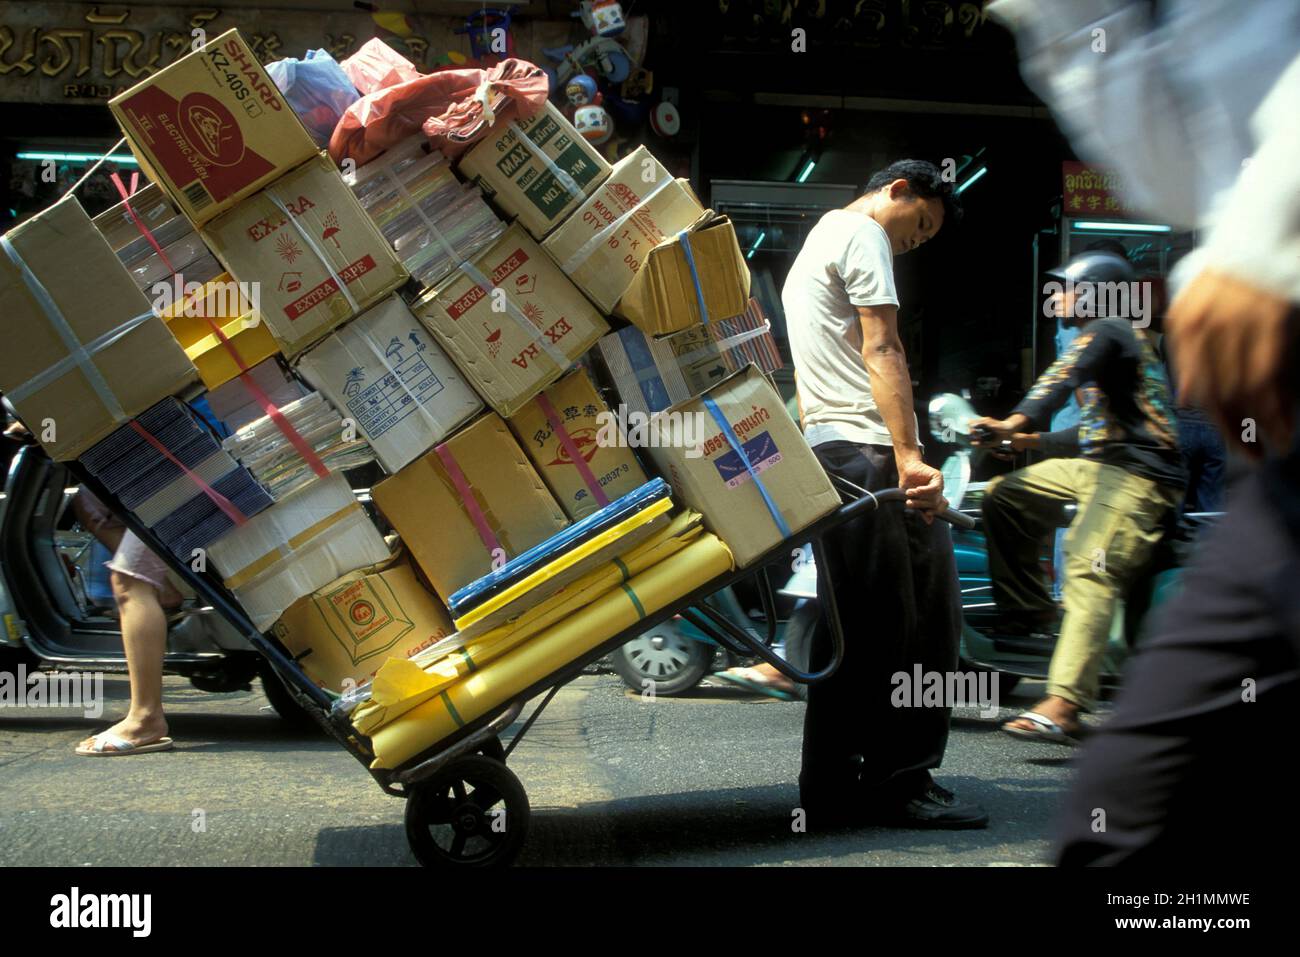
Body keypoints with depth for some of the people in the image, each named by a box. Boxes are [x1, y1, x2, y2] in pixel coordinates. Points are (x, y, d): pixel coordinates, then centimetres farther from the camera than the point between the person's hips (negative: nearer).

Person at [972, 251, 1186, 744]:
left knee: (1090, 572, -26)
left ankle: (1063, 707, -39)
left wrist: (1014, 424, -38)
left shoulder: (1105, 331, -4)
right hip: (1099, 463, 10)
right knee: (1003, 495, 7)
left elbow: (1063, 377, -24)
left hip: (1137, 475, -10)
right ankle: (1029, 609, 9)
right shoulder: (1125, 335, 27)